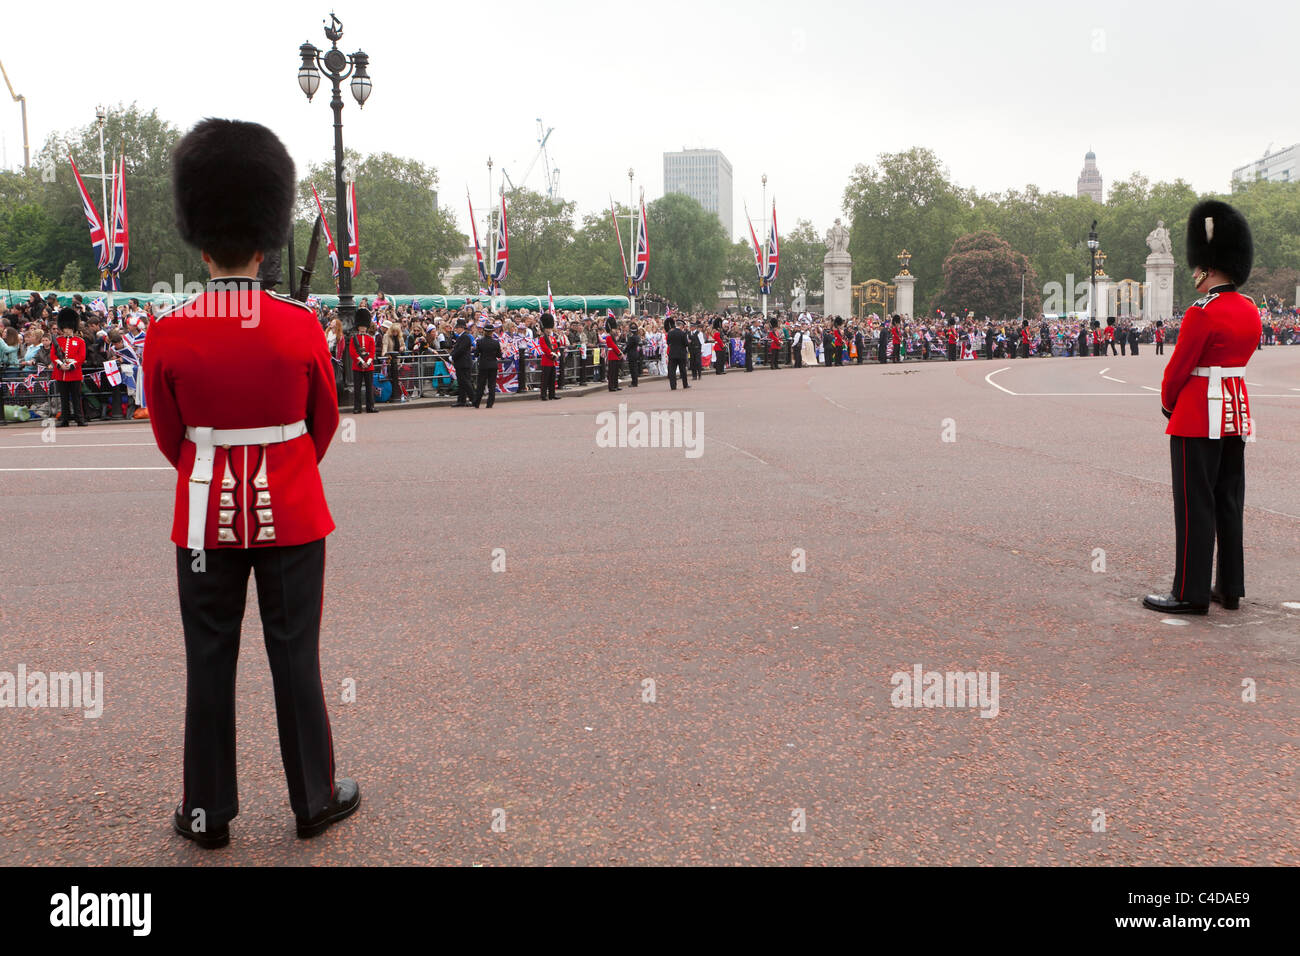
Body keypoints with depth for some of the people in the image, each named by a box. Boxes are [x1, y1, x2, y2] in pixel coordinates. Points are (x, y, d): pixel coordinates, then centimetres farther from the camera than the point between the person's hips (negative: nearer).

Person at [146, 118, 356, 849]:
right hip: (291, 515, 0)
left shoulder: (167, 335, -9)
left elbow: (170, 438, 3)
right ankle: (316, 800, 22)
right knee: (296, 658, 10)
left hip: (207, 517, 1)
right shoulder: (303, 327, -11)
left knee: (211, 664, 11)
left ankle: (209, 813, 23)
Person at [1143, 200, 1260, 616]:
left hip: (1199, 417, -8)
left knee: (1195, 505, -3)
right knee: (1229, 501, 13)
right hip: (1237, 412, 8)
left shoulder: (1202, 312, -17)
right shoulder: (1251, 311, 9)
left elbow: (1178, 367, -14)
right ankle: (1231, 588, 20)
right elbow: (1237, 361, 15)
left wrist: (1168, 404, 5)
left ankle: (1191, 593, 1)